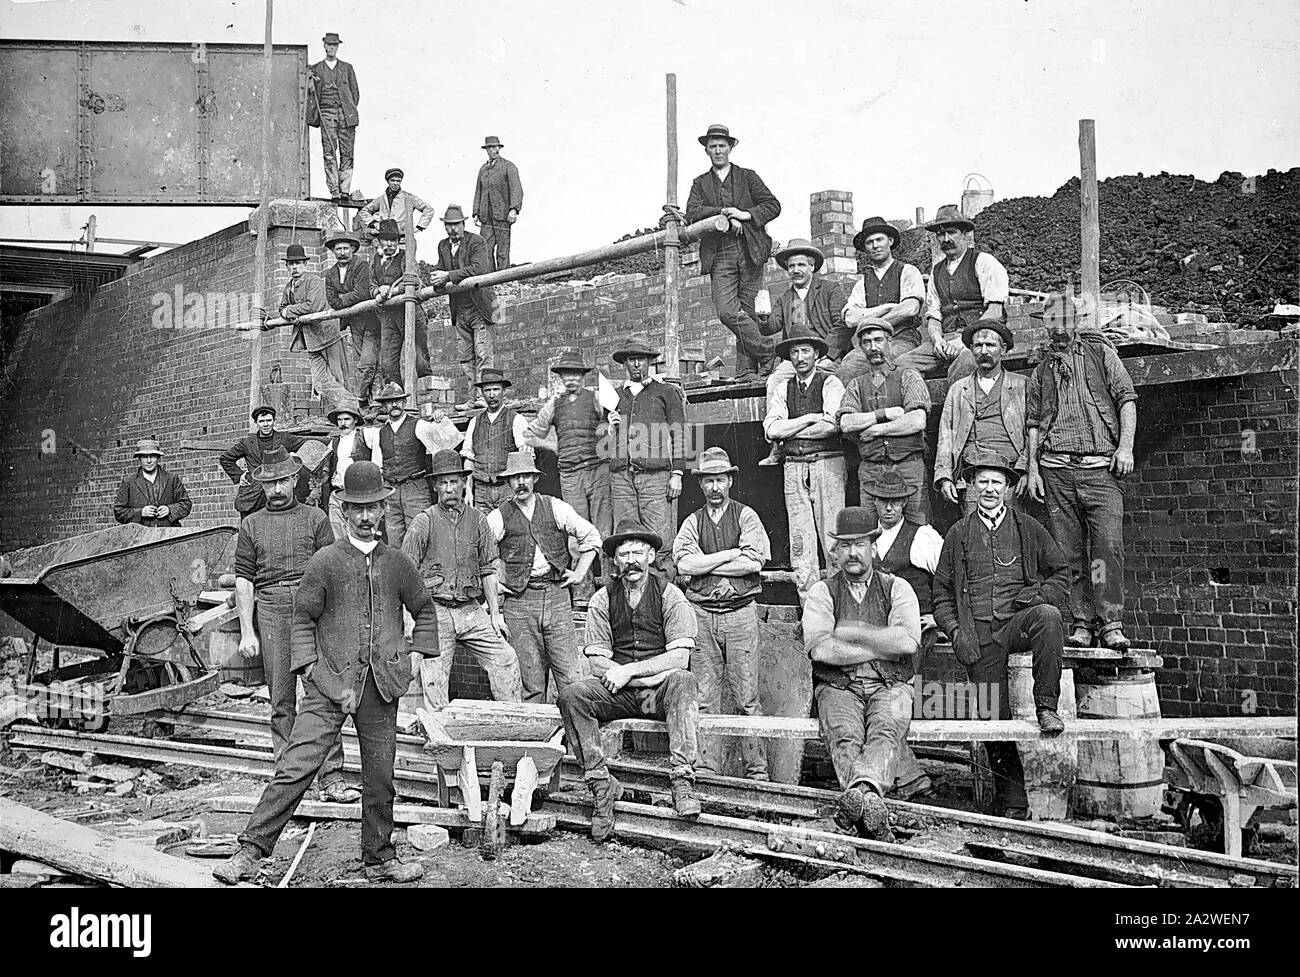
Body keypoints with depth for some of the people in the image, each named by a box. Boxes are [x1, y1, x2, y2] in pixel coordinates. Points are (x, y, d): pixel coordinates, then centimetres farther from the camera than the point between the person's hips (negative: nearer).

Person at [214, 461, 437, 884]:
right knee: (296, 767, -10)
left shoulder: (398, 563, 9)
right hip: (330, 684, -3)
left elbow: (423, 610, 23)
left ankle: (379, 858, 24)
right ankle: (250, 852, -4)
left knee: (380, 777, 9)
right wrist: (309, 667, -3)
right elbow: (303, 619, 6)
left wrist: (421, 655, 12)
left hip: (382, 685, 3)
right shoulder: (324, 562, 1)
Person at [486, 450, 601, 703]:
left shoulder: (555, 508, 7)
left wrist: (579, 573, 9)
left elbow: (591, 536, 14)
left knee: (570, 673, -4)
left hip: (556, 596, 1)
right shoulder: (498, 517, 4)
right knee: (529, 675, 0)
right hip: (519, 600, 0)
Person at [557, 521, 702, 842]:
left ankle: (682, 779, -38)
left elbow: (679, 659, -10)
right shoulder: (603, 599, 6)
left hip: (661, 694, -2)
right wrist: (652, 674, -14)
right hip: (618, 694, 2)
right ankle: (601, 785, -23)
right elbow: (597, 662, -2)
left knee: (683, 682, -34)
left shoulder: (669, 595, 0)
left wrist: (628, 670, -17)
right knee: (572, 696, -24)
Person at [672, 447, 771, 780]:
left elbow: (754, 563, -9)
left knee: (747, 697, -3)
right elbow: (684, 565, -4)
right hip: (701, 613, 2)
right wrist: (731, 554, -7)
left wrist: (705, 564, -5)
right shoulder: (692, 522, 12)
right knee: (705, 698, 2)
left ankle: (757, 771, 2)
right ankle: (707, 768, 7)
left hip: (740, 612, -2)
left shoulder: (746, 516, 6)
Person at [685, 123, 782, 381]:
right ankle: (766, 355, -9)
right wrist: (724, 213, -11)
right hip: (720, 255, 1)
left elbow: (773, 205, 7)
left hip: (750, 251, -1)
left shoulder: (747, 177, 16)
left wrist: (745, 214, -8)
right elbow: (692, 212, 1)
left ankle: (747, 369, -2)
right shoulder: (700, 183, 19)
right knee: (727, 311, -16)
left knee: (746, 311, -5)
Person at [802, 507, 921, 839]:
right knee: (845, 736, -32)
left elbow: (909, 641, -5)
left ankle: (860, 790, -60)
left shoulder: (896, 588, 14)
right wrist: (882, 648, -4)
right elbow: (819, 649, -6)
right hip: (838, 686, 0)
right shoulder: (822, 592, 12)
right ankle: (872, 806, -54)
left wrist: (851, 631, -3)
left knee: (885, 729, -34)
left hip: (889, 686, 0)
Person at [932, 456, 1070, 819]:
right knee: (996, 720, -5)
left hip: (1018, 622, 0)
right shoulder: (958, 534, 14)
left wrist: (1040, 594, -4)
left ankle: (1046, 706, -28)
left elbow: (1062, 573, 16)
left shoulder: (1027, 527, 14)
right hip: (979, 635, 0)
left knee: (1048, 615, -36)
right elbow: (941, 594, 15)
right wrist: (956, 631, -1)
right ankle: (1013, 804, 4)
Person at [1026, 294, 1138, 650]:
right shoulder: (1040, 373, 19)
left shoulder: (1100, 352, 12)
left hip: (1101, 466, -3)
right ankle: (1082, 623, 3)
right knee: (1070, 551, 0)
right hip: (1057, 469, 3)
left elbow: (1127, 400, 6)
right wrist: (1033, 469, 8)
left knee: (1108, 544, -14)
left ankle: (1111, 624, -13)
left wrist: (1125, 447, -5)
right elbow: (1034, 425, 19)